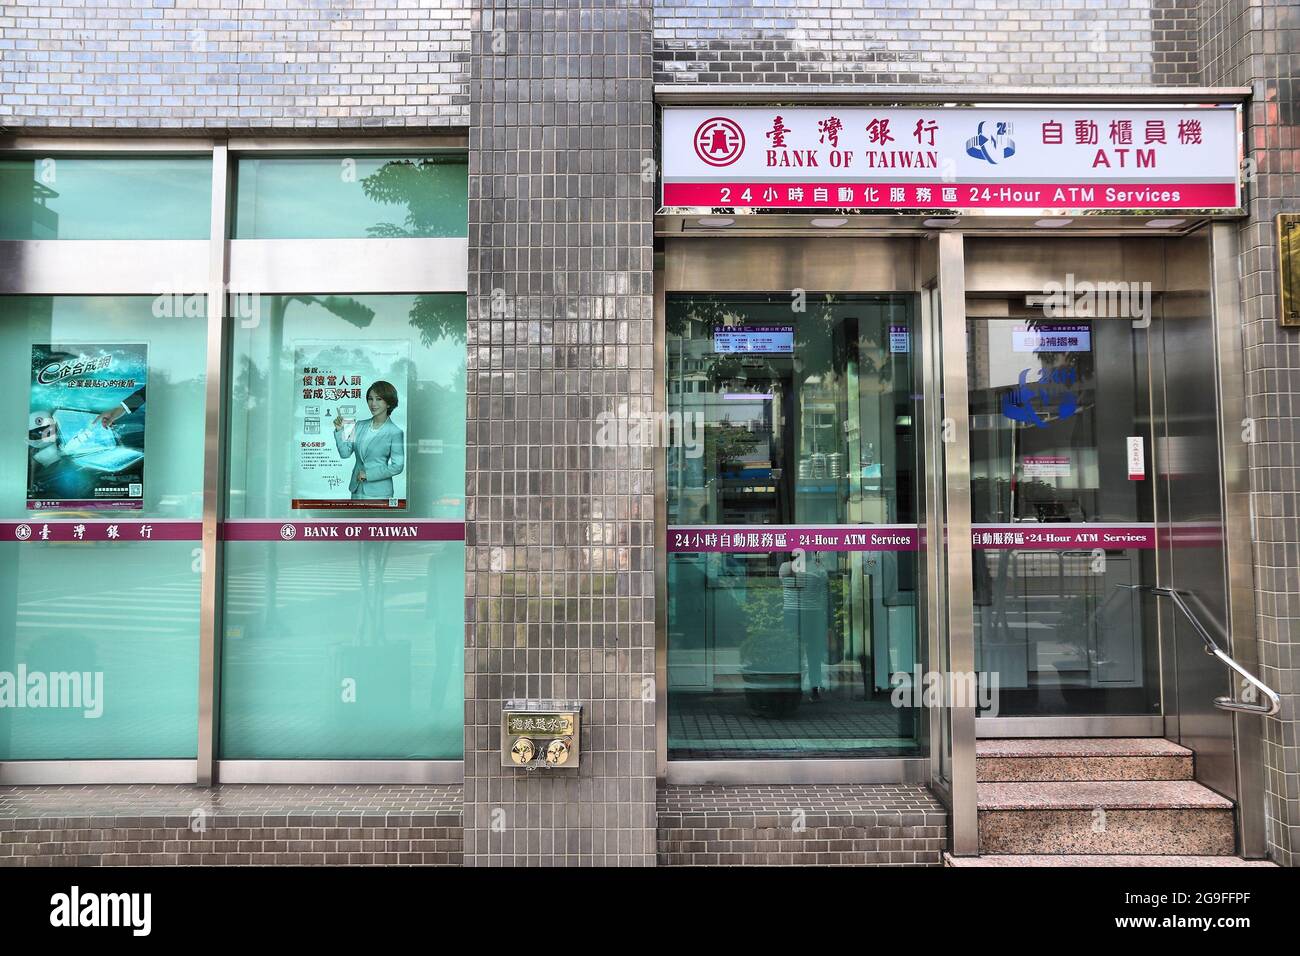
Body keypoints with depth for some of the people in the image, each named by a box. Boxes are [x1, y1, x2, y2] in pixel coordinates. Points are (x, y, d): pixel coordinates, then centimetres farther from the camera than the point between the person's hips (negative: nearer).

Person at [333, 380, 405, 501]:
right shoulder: (360, 426, 7)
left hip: (379, 492, -5)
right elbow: (345, 453, 5)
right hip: (357, 490, 5)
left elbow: (397, 466, -11)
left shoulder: (395, 432, -9)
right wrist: (339, 430, -6)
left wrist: (368, 474, -12)